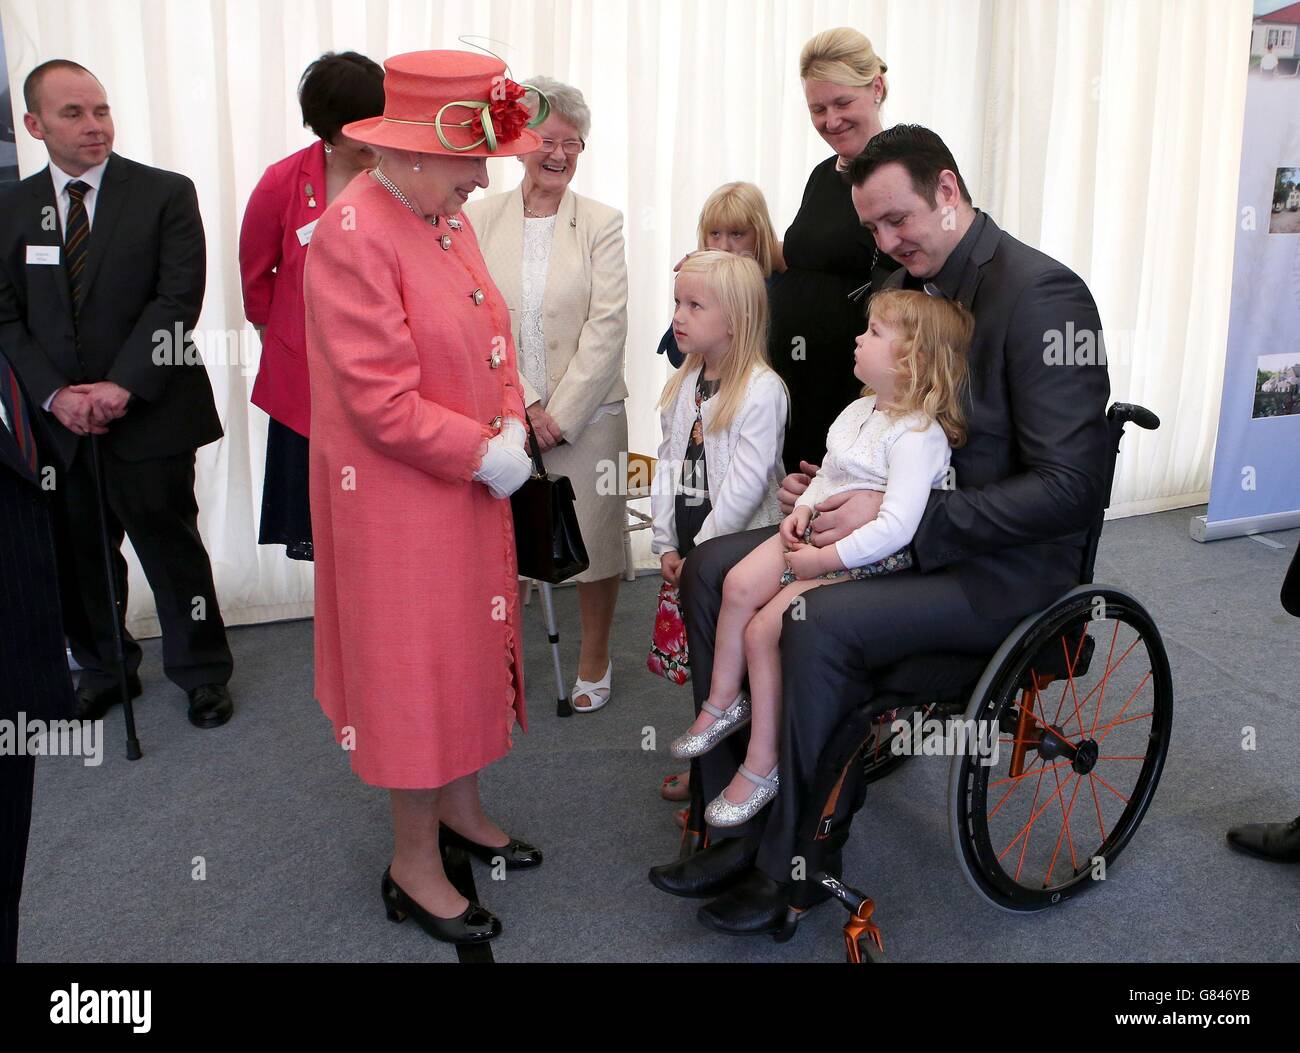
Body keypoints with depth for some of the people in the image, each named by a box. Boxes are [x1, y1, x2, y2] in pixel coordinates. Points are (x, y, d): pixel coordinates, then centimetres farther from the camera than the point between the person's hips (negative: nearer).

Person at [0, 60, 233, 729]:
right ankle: (103, 670, 32)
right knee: (80, 554, 13)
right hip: (58, 420, 4)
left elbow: (178, 299, -10)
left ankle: (202, 674, 22)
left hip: (147, 415, -3)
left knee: (171, 547, 5)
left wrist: (122, 385, -17)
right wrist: (56, 394, -9)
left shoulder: (165, 194, -2)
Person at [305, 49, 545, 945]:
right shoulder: (353, 233, -21)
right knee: (413, 661, 4)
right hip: (396, 496, -8)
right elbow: (383, 403, -24)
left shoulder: (447, 213, 5)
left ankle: (460, 809, 40)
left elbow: (493, 332, 11)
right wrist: (486, 457, -16)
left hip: (470, 481, 8)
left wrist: (512, 424, -5)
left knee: (470, 643, 19)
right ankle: (414, 864, 24)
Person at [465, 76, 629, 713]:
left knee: (595, 538, 6)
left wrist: (561, 413, -11)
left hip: (587, 412, 0)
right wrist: (524, 404, -10)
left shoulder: (602, 224, 1)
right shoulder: (479, 219, 3)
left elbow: (606, 327, -6)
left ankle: (594, 661, 26)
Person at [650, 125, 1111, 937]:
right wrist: (831, 488, 0)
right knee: (711, 568, -5)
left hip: (1000, 566, -8)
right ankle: (741, 817, 1)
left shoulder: (1042, 293, -16)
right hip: (897, 531, 8)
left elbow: (1072, 486, -22)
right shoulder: (902, 286, 9)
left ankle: (795, 861, -8)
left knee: (818, 622, -31)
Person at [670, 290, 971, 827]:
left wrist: (823, 559, -25)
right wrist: (803, 507, 1)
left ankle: (762, 765, 0)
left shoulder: (918, 436, -21)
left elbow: (895, 527, -28)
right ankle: (723, 702, 6)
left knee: (762, 631, -15)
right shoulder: (861, 409, 8)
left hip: (868, 557, -8)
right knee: (740, 584, -11)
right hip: (817, 532, 8)